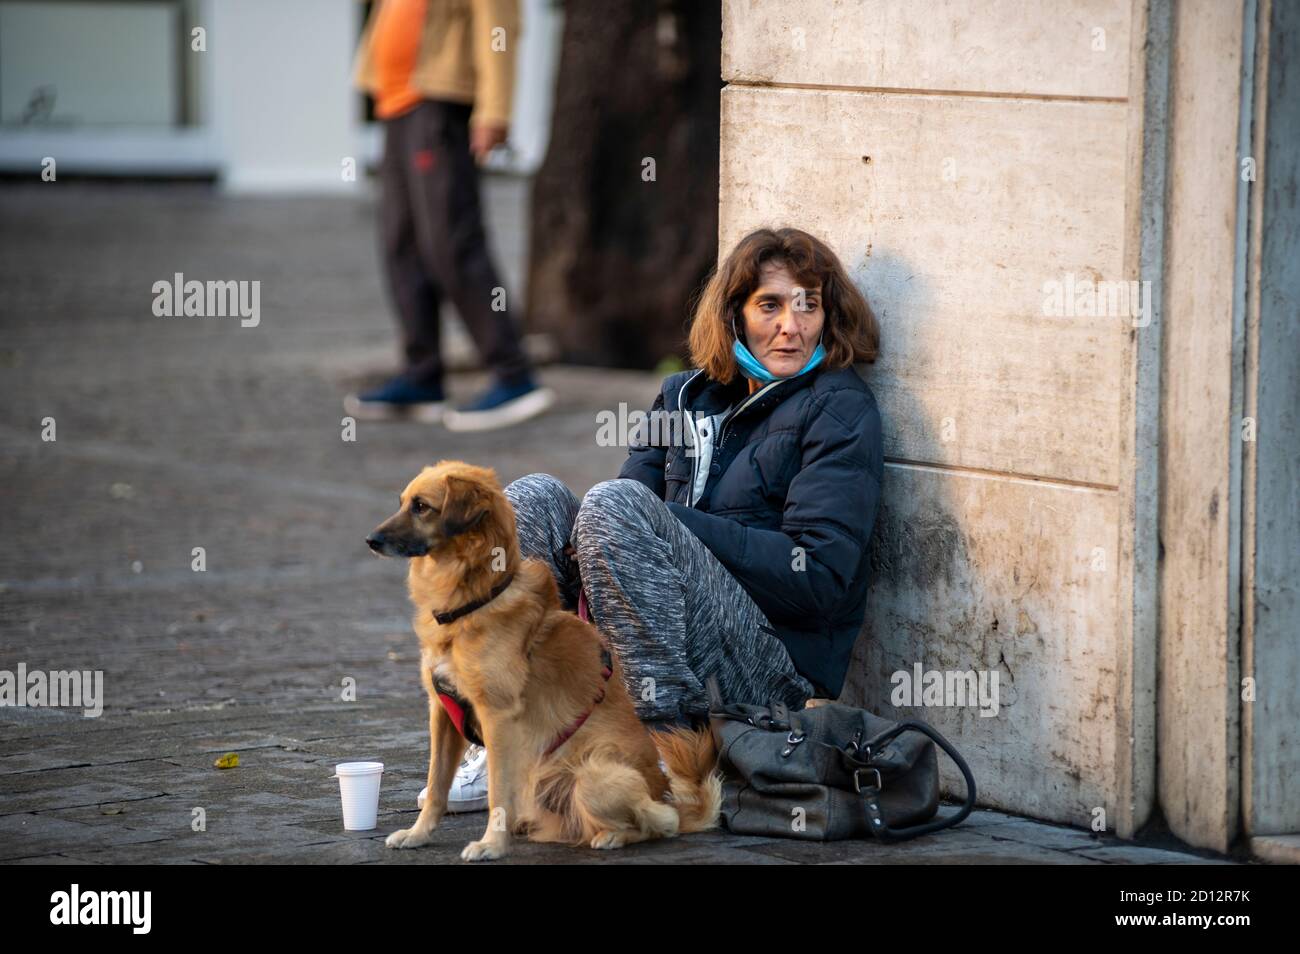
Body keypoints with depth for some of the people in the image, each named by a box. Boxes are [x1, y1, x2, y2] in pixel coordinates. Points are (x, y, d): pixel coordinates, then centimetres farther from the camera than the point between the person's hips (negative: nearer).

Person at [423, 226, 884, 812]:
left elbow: (821, 577, -11)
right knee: (534, 498, -11)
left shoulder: (839, 409, 0)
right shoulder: (687, 395, 19)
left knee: (617, 506, -25)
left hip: (773, 667, -6)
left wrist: (675, 522, -12)